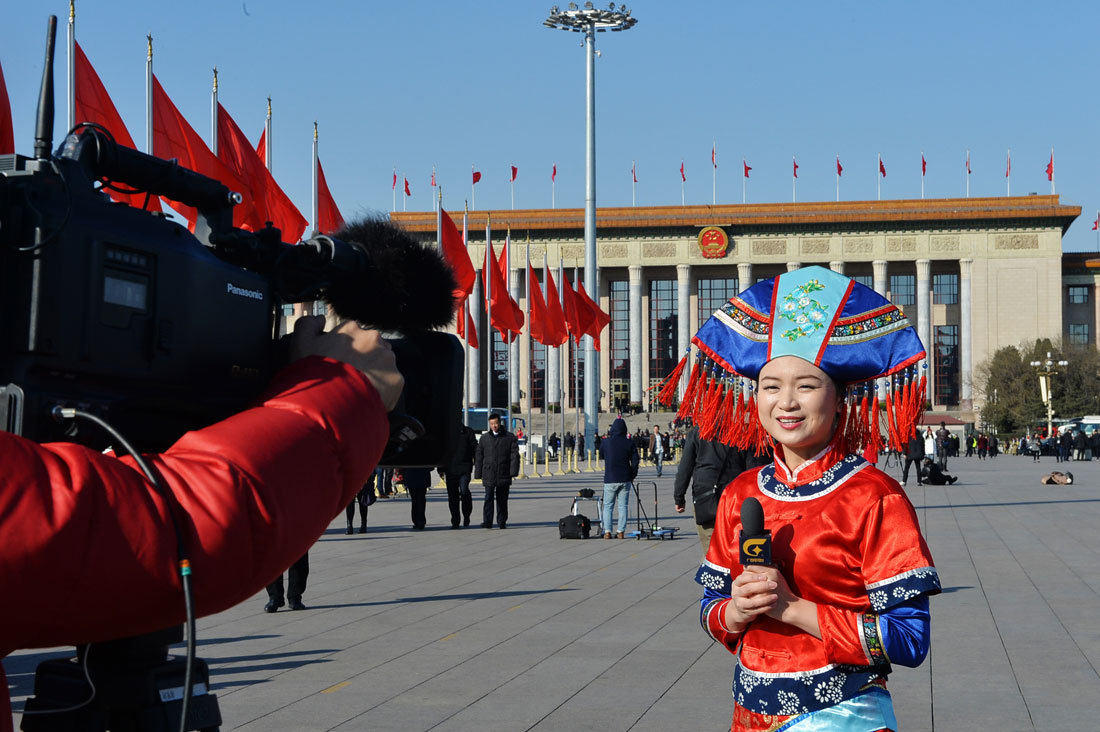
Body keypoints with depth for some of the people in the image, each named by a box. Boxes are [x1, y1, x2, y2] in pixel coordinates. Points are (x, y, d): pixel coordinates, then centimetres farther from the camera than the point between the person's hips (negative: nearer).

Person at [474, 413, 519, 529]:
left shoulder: (510, 437, 5)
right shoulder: (484, 438, 11)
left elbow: (514, 455, 1)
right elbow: (478, 457, 11)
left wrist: (513, 471, -8)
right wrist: (478, 474, 5)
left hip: (504, 475, 0)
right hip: (489, 474, 0)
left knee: (502, 499, 6)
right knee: (488, 498, -9)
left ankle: (502, 522, 15)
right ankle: (487, 522, -14)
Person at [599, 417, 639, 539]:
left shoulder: (606, 442, -5)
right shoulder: (629, 443, -3)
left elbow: (601, 455, 14)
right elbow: (635, 461, 0)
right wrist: (633, 475, 13)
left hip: (610, 480, -1)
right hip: (625, 479, 1)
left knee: (607, 506, 7)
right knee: (623, 506, 6)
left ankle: (607, 531, -1)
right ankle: (621, 531, 3)